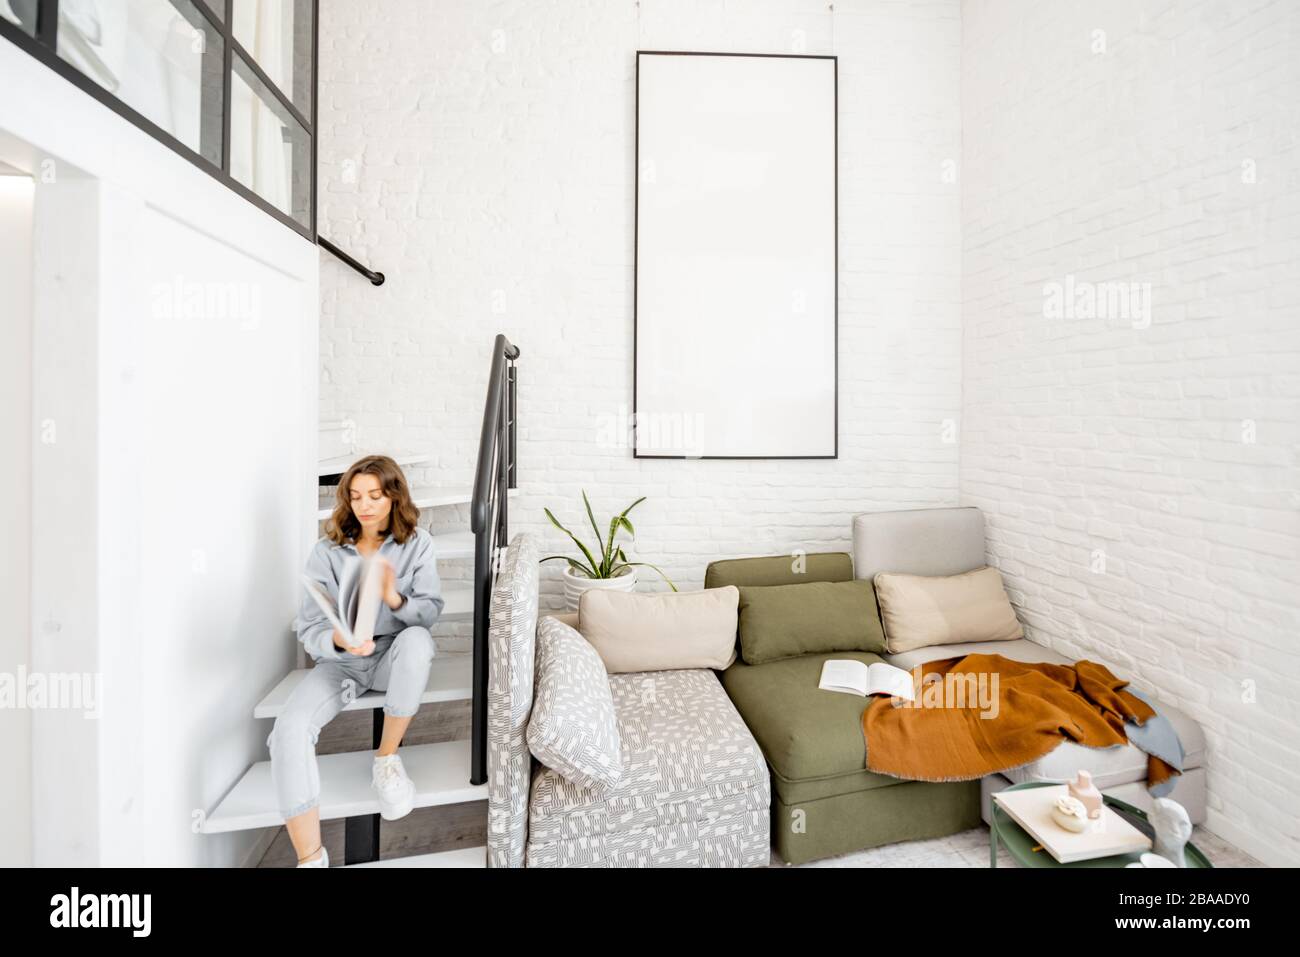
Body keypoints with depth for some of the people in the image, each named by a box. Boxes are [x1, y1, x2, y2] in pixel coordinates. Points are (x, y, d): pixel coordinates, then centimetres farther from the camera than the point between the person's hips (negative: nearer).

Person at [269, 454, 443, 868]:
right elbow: (308, 629, -9)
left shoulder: (417, 543, -7)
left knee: (416, 640, -36)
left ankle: (386, 758, -13)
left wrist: (395, 598, -32)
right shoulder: (326, 552, -6)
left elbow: (431, 610, -10)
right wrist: (338, 640, -33)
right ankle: (310, 857, -10)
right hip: (340, 661, 1)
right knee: (289, 730, -26)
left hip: (393, 656, -1)